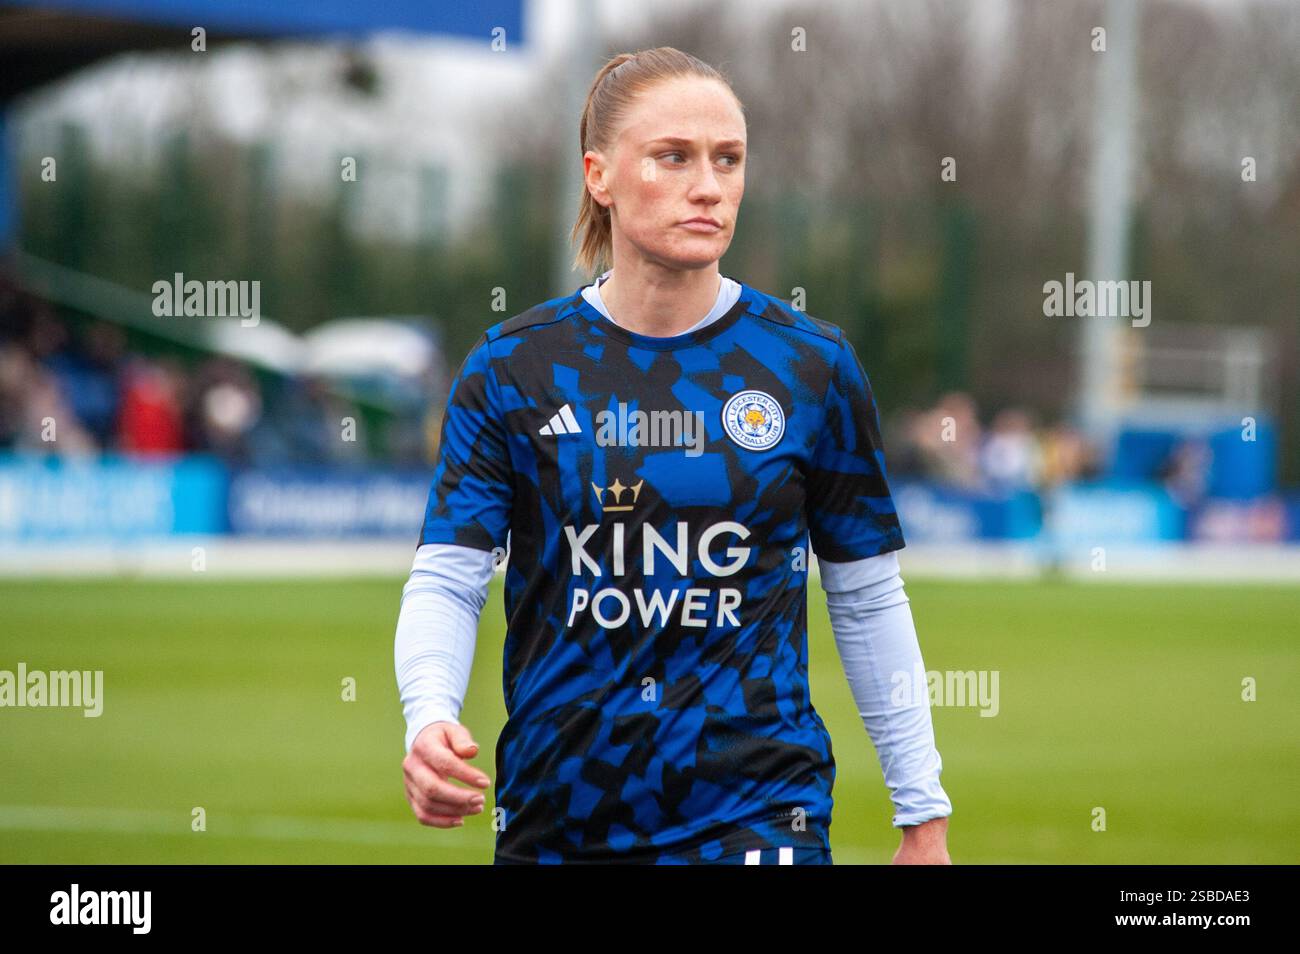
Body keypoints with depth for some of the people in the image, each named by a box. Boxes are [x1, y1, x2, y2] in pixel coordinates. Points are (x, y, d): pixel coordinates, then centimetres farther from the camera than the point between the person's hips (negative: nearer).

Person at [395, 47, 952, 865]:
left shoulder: (814, 366, 1)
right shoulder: (513, 368, 0)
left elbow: (869, 601, 7)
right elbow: (445, 582, -3)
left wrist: (924, 816, 6)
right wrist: (430, 722, -24)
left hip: (759, 817, -1)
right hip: (554, 819, 1)